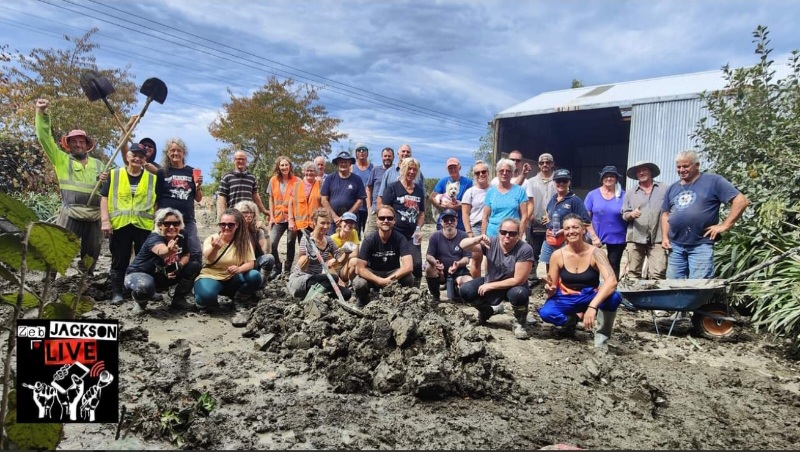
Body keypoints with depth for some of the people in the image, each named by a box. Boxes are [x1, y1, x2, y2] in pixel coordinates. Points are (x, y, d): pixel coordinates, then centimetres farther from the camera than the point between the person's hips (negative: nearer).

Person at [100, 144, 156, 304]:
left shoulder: (152, 178, 9)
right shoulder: (114, 175, 7)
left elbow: (156, 203, 10)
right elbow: (104, 198, 4)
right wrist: (105, 221, -6)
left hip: (144, 225, 1)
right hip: (119, 224, 0)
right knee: (119, 261, 7)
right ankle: (116, 292, 14)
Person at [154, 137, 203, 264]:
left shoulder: (191, 172, 10)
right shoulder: (162, 172, 4)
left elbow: (198, 199, 13)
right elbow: (155, 199, 4)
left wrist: (198, 186, -5)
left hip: (188, 220, 2)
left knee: (196, 253, -3)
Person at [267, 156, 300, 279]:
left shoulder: (296, 181, -3)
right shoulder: (273, 180, 6)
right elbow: (271, 200, 11)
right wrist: (271, 217, 5)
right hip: (278, 217, 2)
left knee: (290, 243, 5)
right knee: (272, 243, -9)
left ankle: (287, 270, 19)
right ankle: (276, 267, 10)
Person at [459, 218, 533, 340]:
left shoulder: (525, 250, -25)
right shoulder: (491, 243, -15)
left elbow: (518, 280, -25)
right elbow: (463, 245, -17)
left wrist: (490, 286, -21)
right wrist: (477, 239, -39)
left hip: (513, 286, -4)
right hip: (490, 283, 4)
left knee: (519, 294, -37)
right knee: (465, 291, -16)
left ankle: (519, 322, -2)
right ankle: (489, 310, 17)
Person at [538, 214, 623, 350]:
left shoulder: (595, 253, -18)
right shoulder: (557, 255, -12)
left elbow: (612, 281, -35)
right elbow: (553, 289, -4)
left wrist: (592, 306, -48)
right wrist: (549, 289, -31)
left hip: (590, 297, -2)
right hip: (566, 298, 2)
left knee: (614, 297, -35)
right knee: (546, 313, -29)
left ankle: (601, 336, -10)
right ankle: (570, 320, 7)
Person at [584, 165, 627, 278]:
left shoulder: (623, 195, 0)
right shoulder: (592, 195, -1)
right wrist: (594, 237, -9)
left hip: (617, 239, 0)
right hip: (596, 238, 0)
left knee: (613, 267, 10)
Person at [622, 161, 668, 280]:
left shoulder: (664, 189, 10)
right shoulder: (630, 194, 14)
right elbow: (624, 215, 11)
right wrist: (631, 215, -12)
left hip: (657, 239, -1)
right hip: (635, 239, 2)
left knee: (658, 274, -9)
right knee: (633, 273, 2)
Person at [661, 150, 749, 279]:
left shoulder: (713, 181, -1)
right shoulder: (672, 188, 17)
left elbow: (741, 200, -5)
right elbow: (665, 214, 22)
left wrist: (724, 225, -10)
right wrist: (665, 237, 9)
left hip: (701, 246, -5)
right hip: (675, 246, 6)